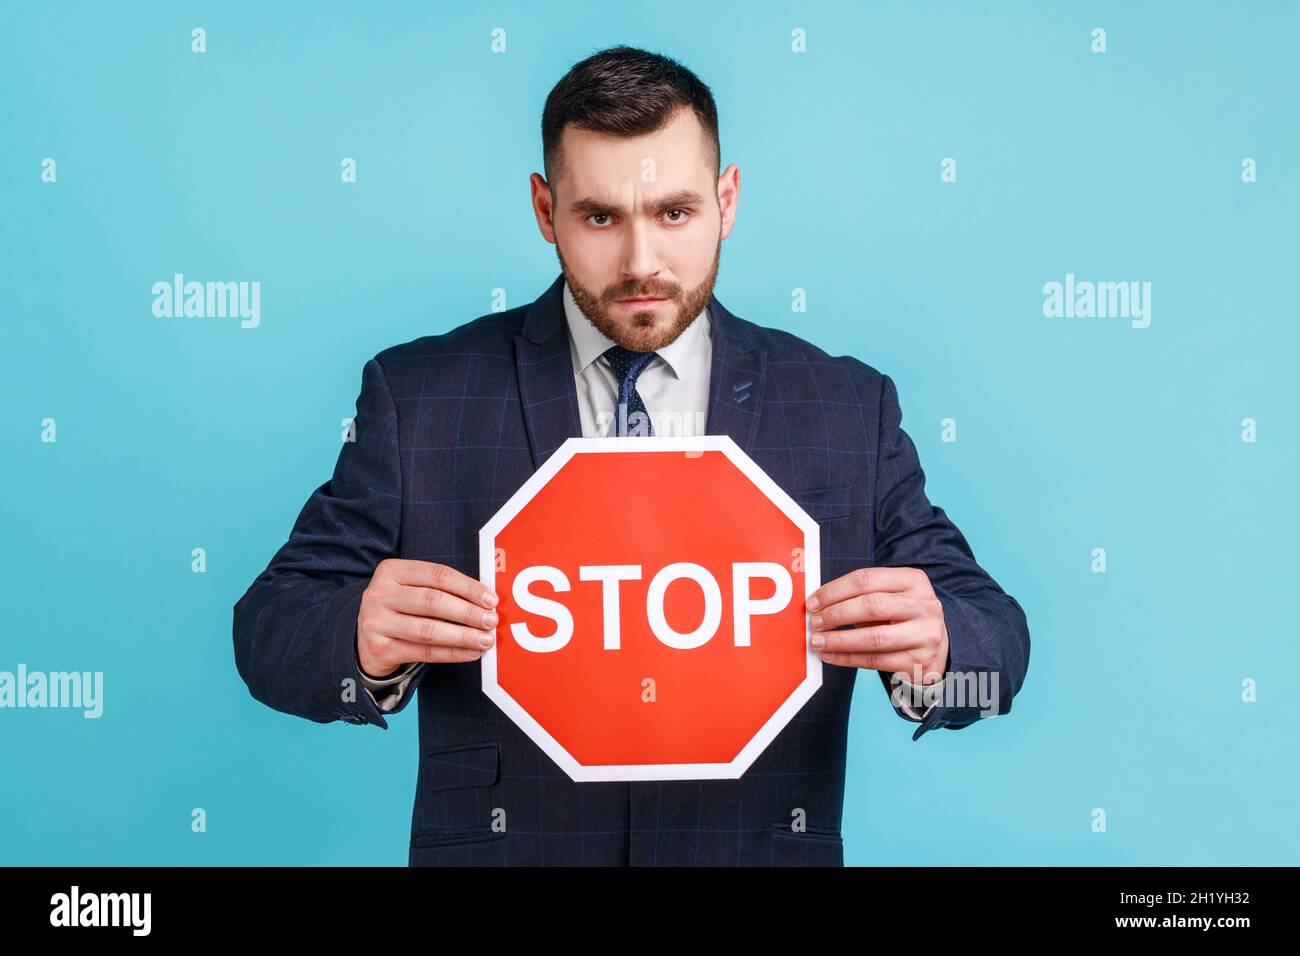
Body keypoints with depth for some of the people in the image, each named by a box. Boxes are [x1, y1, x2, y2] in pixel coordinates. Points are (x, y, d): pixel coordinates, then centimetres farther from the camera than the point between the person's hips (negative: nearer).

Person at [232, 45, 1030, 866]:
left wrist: (935, 647, -26)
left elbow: (992, 637, -3)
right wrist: (366, 641, -28)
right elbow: (270, 629, -6)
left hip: (759, 846, 1)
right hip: (503, 845, 0)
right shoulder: (419, 396, -4)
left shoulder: (850, 410, -2)